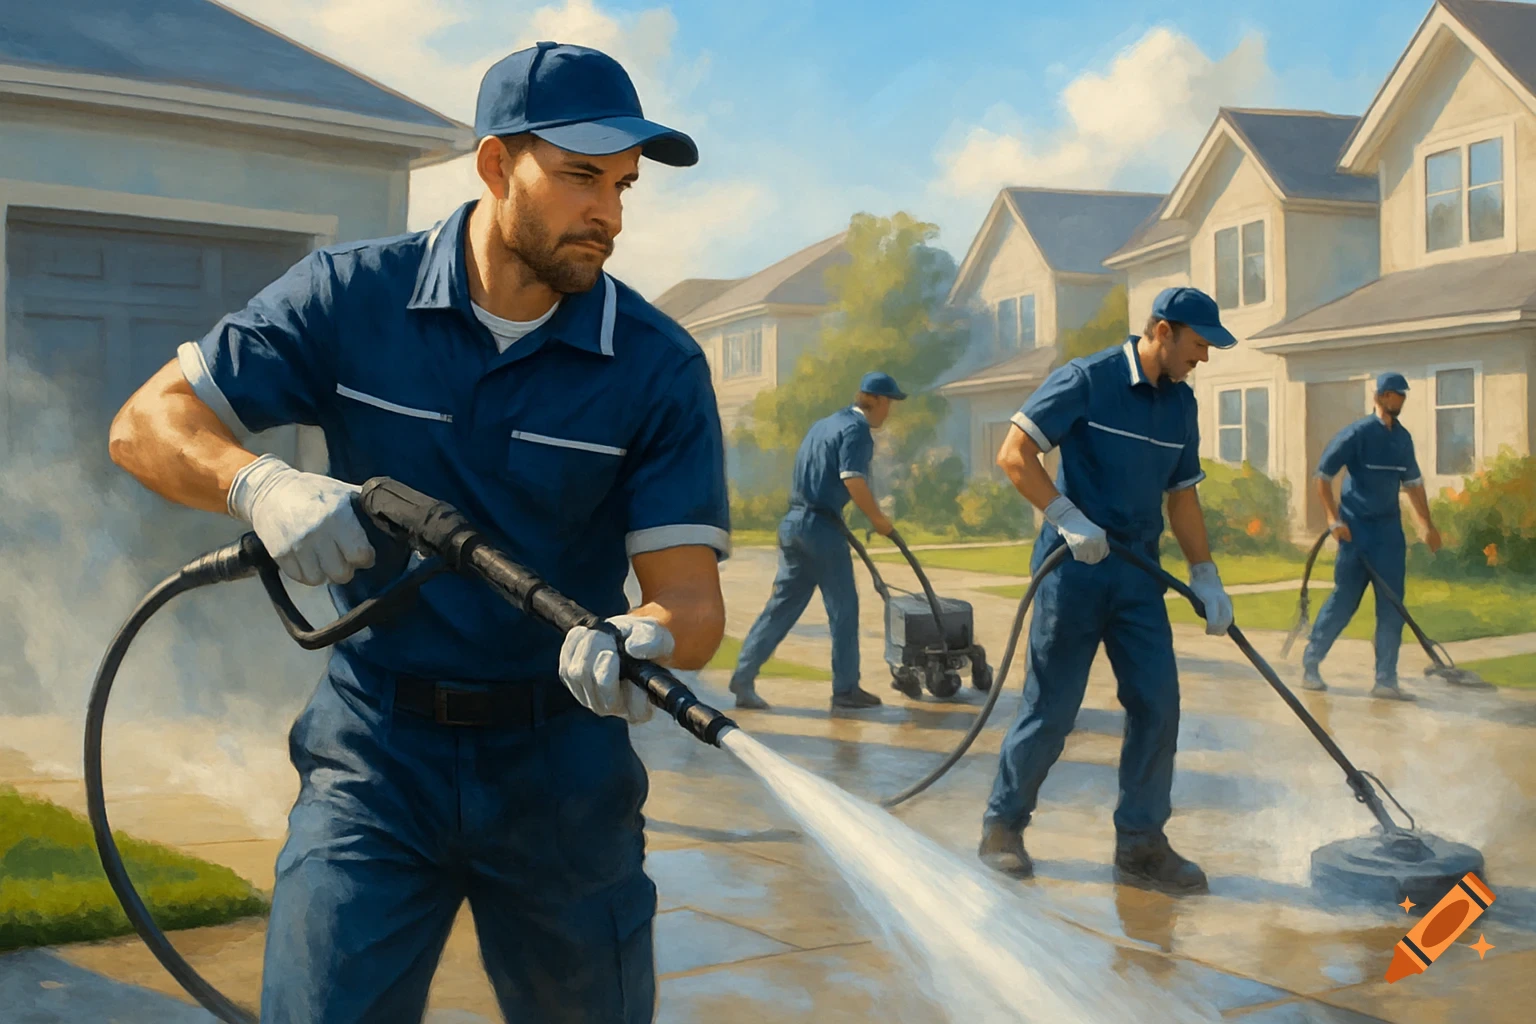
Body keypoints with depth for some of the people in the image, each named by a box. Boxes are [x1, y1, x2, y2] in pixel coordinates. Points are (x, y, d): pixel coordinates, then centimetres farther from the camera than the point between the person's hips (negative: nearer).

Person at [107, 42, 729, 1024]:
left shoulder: (660, 366, -9)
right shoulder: (351, 297, -7)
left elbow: (691, 595, -12)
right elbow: (149, 422, -4)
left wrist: (649, 640, -36)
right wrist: (262, 485, -26)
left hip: (561, 765, 1)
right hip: (377, 751, 0)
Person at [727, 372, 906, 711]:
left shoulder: (824, 423, 19)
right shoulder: (857, 429, -9)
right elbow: (853, 480, -21)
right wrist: (877, 518, -9)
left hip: (794, 522, 8)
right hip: (820, 526, -8)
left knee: (783, 604, 10)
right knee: (843, 607, 3)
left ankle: (744, 677, 6)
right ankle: (846, 689, 9)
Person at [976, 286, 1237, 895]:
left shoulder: (1180, 403, 11)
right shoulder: (1086, 380, -9)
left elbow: (1182, 496, 17)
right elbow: (1014, 455, -13)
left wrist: (1206, 578, 12)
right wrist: (1069, 519, -21)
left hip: (1139, 572, 6)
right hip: (1075, 569, -6)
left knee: (1157, 703, 1)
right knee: (1052, 707, -1)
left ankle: (1140, 844, 11)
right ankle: (1002, 826, 16)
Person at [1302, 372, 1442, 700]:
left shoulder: (1403, 438, 9)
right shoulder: (1357, 433, -9)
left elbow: (1412, 482, 20)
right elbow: (1323, 475, -8)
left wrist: (1427, 524, 18)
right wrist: (1334, 519, -13)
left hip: (1390, 531, 6)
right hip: (1357, 529, -6)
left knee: (1392, 608, 2)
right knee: (1343, 601, -1)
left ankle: (1386, 681, 7)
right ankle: (1310, 663, 16)